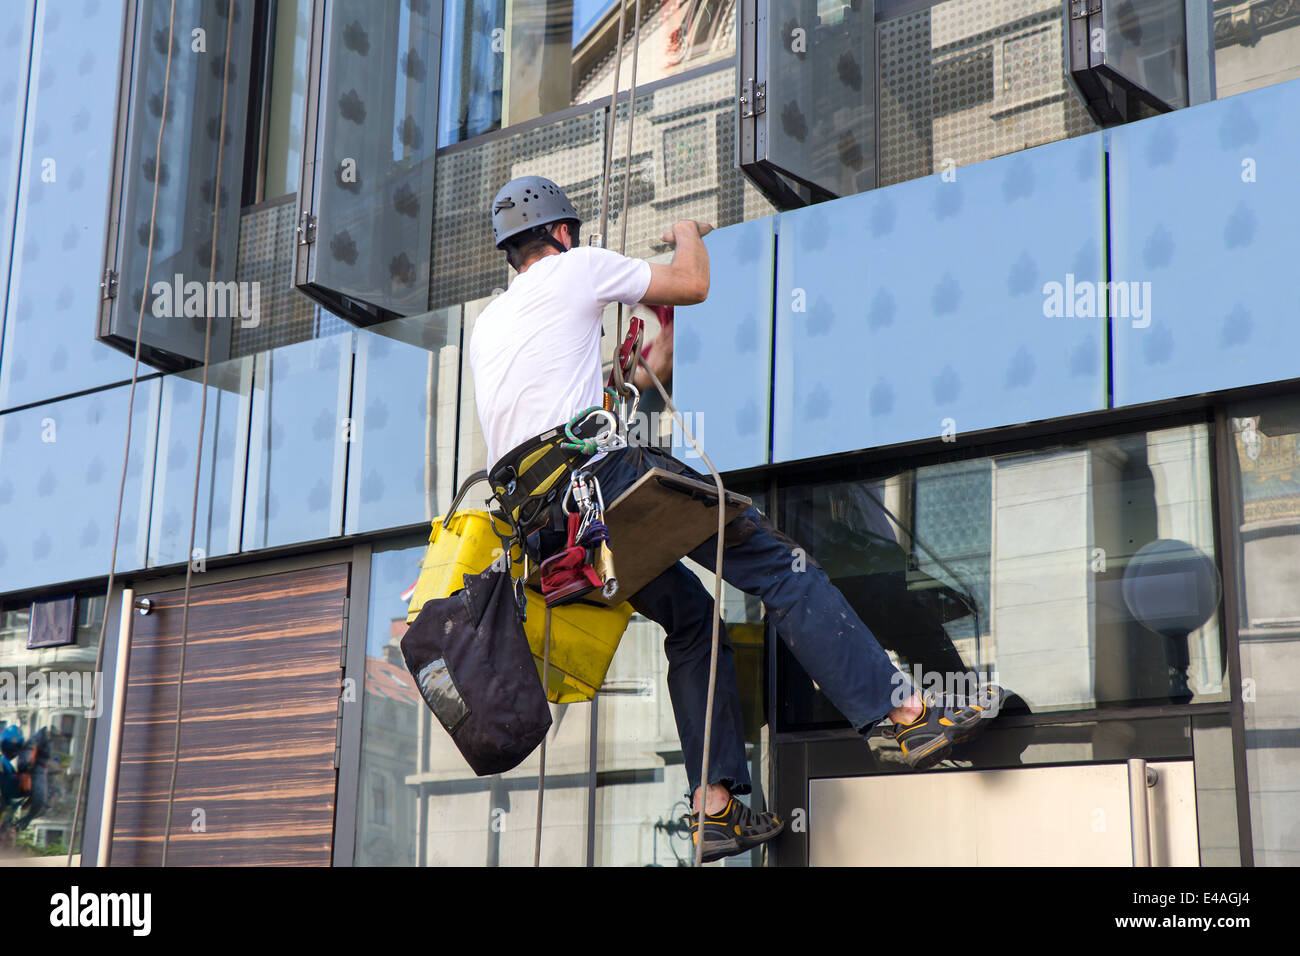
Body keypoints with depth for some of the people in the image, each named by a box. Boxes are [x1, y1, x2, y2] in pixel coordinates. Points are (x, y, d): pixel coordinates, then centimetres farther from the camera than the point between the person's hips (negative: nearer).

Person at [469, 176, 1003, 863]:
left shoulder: (486, 325, 28)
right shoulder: (575, 267, 9)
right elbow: (693, 286, 10)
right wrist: (689, 233, 32)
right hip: (601, 475, -8)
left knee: (690, 617, 18)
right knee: (778, 564, -5)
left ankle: (715, 807, 11)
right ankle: (907, 714, -13)